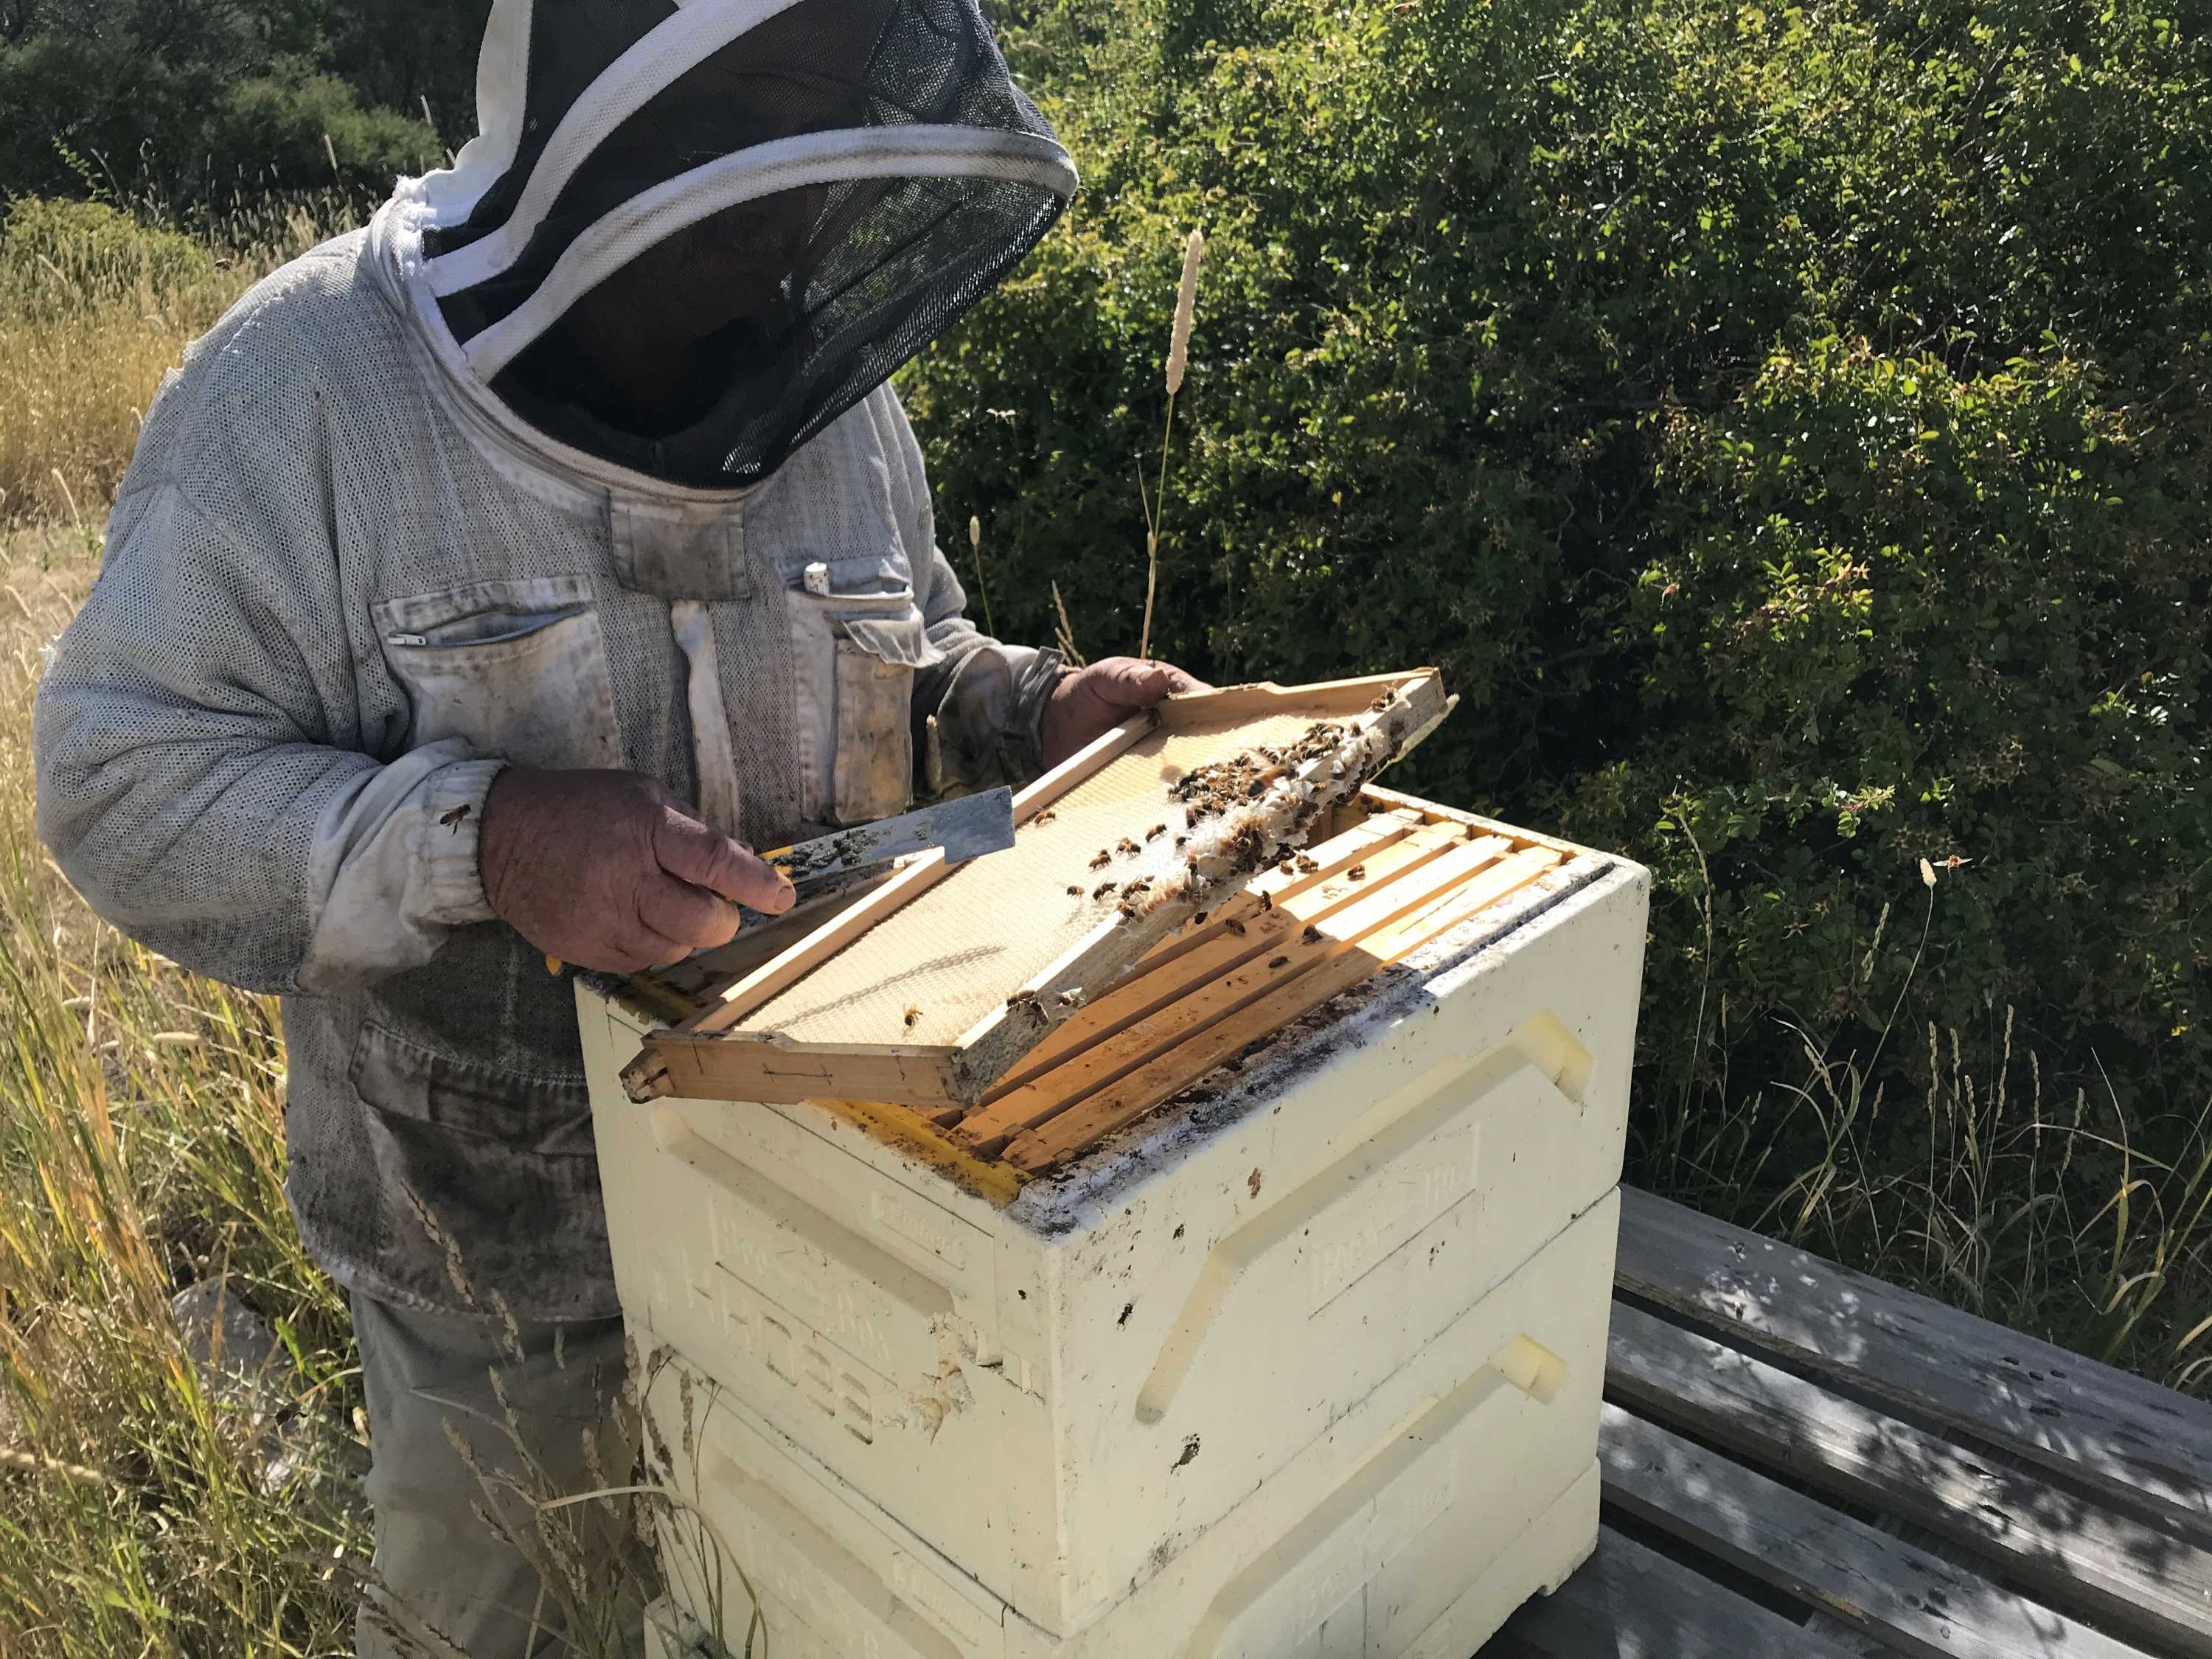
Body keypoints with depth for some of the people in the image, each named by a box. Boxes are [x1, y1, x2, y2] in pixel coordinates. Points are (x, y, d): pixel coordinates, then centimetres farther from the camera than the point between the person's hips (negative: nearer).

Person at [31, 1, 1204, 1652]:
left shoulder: (832, 391, -3)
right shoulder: (310, 385, -17)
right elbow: (128, 777, -18)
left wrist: (1033, 710, -9)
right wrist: (482, 841, -33)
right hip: (508, 1252, -4)